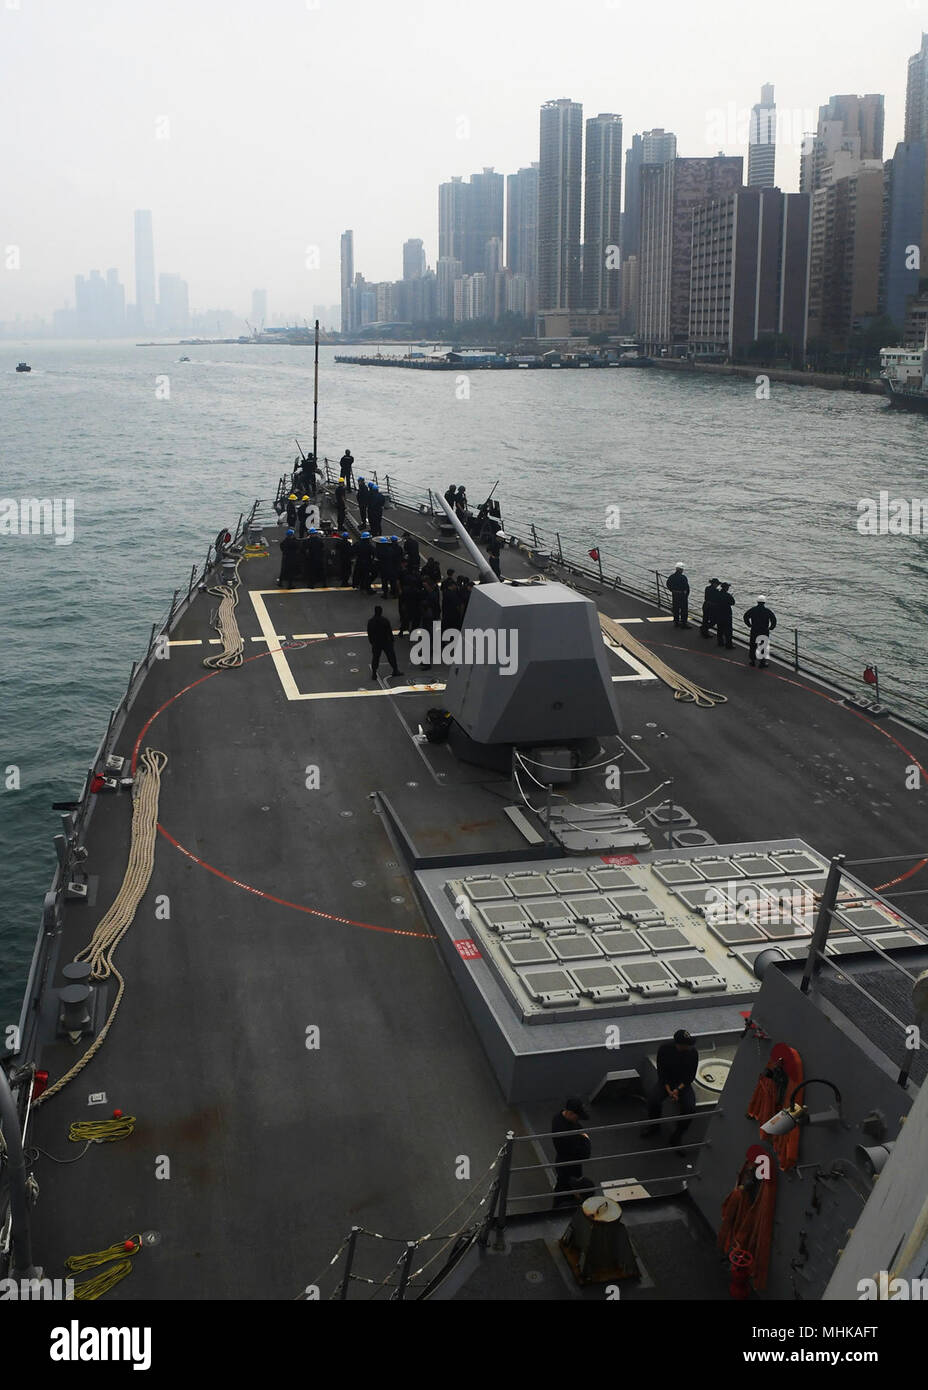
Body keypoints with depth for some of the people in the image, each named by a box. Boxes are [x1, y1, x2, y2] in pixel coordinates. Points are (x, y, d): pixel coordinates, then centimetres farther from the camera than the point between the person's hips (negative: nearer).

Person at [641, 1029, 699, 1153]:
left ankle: (677, 1135, -6)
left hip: (683, 1084, 0)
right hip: (666, 1082, 0)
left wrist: (678, 1090, -19)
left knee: (690, 1108, -28)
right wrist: (669, 1090, -17)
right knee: (653, 1100, -27)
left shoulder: (693, 1053, -13)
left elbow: (690, 1076, -6)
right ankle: (653, 1126, 5)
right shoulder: (664, 1049, -14)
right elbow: (661, 1072, -6)